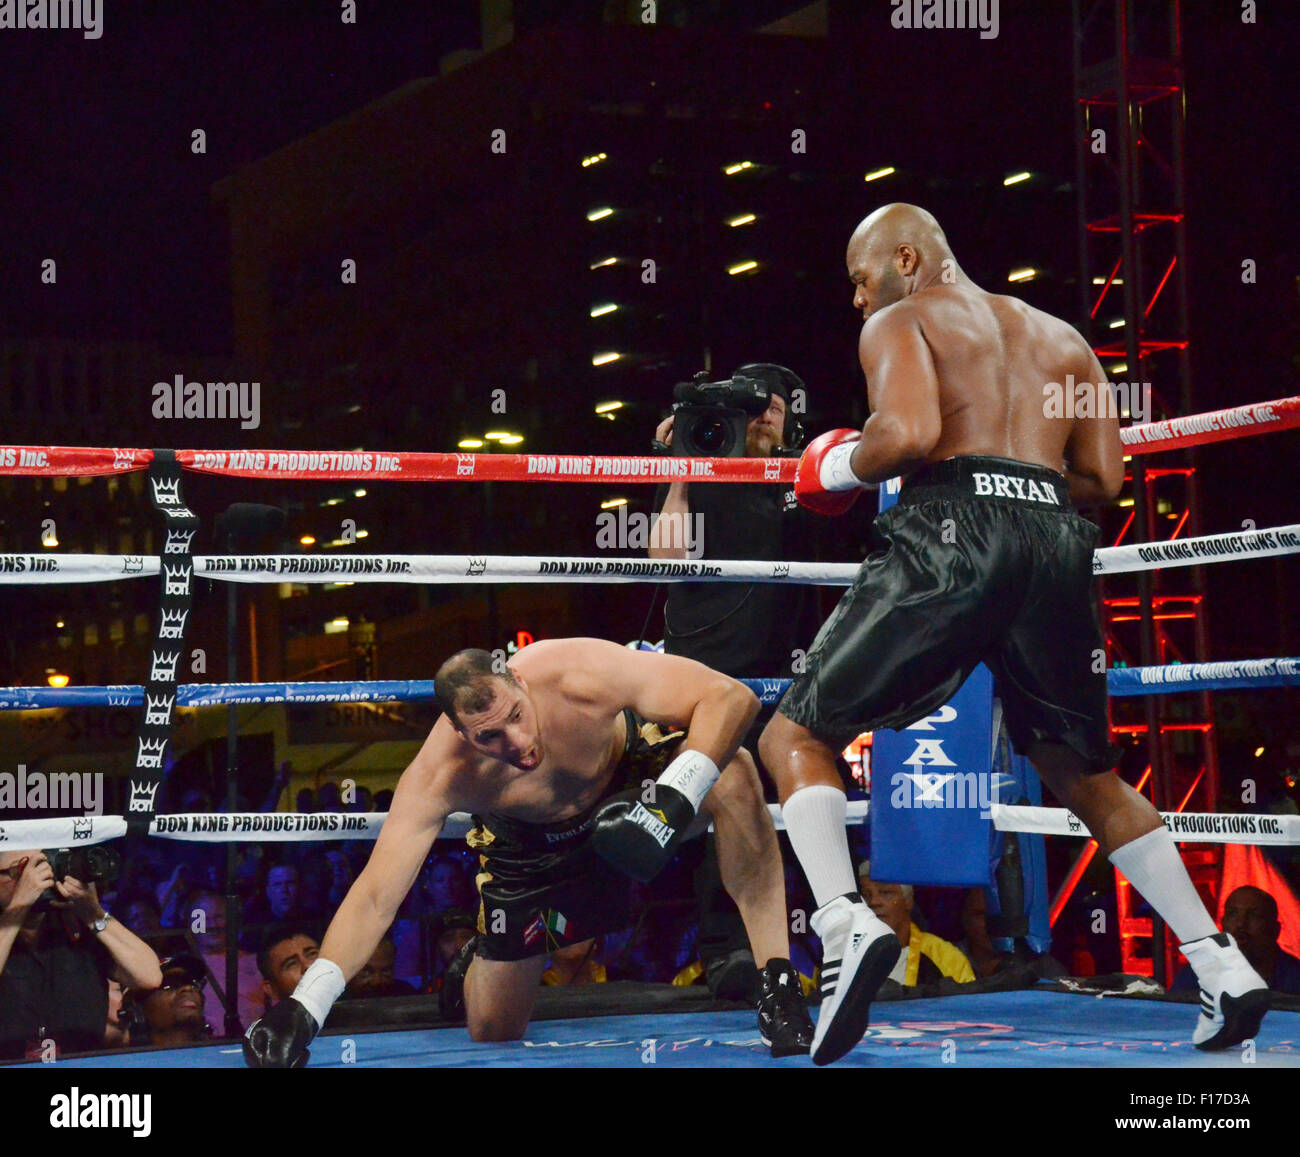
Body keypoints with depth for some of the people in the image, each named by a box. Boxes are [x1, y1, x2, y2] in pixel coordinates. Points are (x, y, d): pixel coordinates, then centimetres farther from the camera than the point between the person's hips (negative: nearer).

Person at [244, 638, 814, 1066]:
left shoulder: (576, 675, -38)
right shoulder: (438, 775, -35)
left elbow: (730, 696, -37)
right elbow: (374, 897, -34)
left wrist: (673, 799, -49)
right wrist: (303, 1008, -46)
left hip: (635, 772, -1)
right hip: (530, 843, 1)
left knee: (730, 773, -34)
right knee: (493, 1030, 2)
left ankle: (778, 982, -27)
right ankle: (481, 958, 41)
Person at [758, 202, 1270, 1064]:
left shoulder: (899, 323, 10)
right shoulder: (1060, 337, 27)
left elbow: (907, 434, -10)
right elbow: (1103, 477, 18)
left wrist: (842, 467, 8)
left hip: (951, 538, -5)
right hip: (1058, 542, 6)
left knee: (795, 738, 4)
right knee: (1085, 775, 23)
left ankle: (845, 922, -22)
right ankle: (1222, 965, 14)